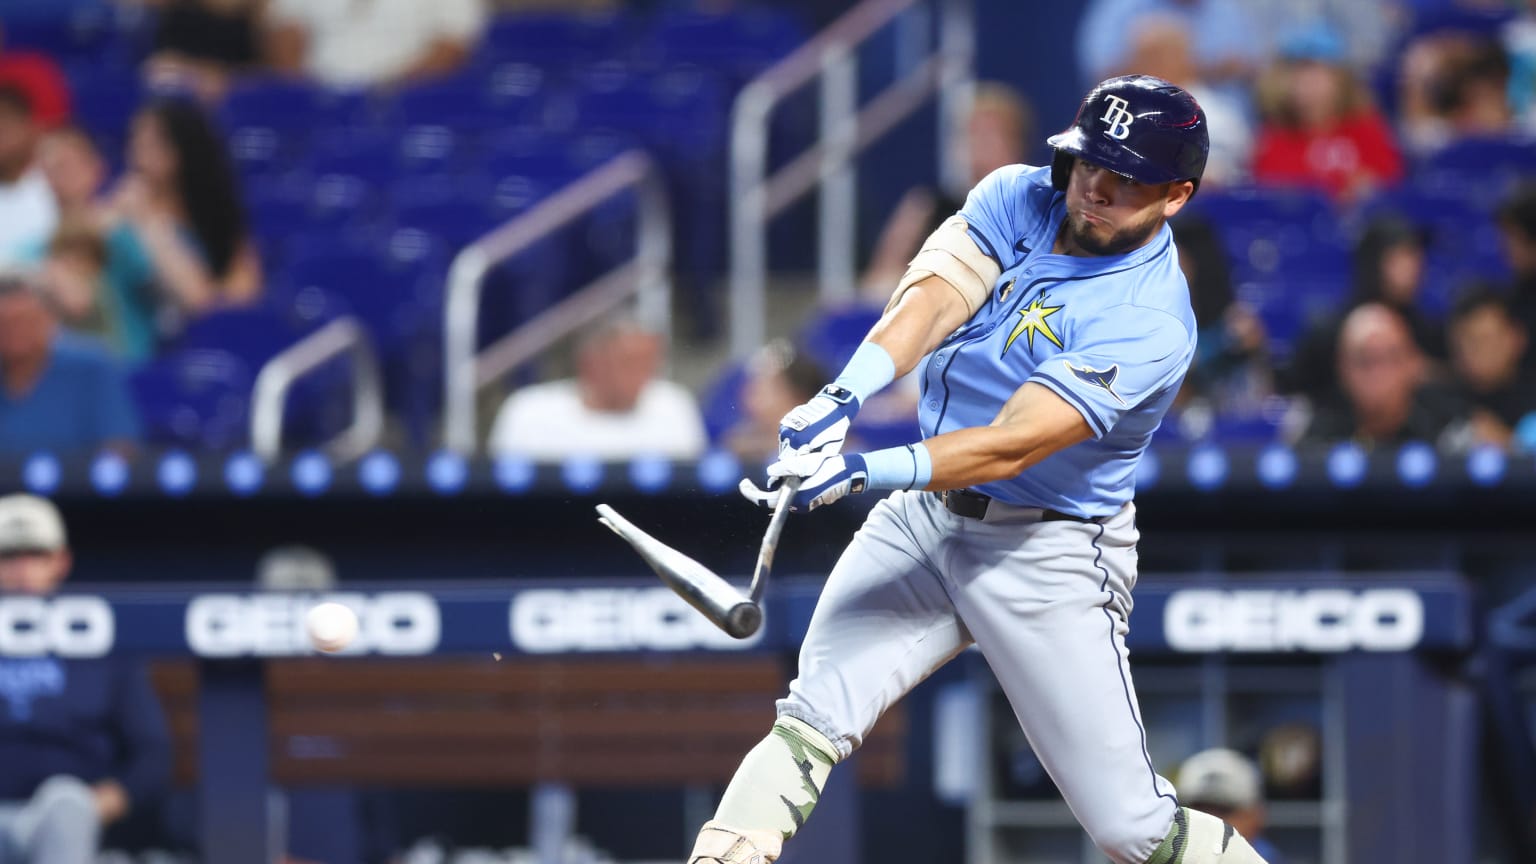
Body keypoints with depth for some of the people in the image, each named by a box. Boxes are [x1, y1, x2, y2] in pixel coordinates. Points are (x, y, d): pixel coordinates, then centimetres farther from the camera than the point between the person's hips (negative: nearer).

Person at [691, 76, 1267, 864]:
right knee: (810, 723, -15)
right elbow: (931, 300, -17)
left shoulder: (1151, 323, -21)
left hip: (1047, 558, -5)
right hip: (924, 521, 5)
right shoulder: (1018, 200, -2)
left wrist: (865, 471, -40)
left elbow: (1010, 446, -29)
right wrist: (844, 398, -36)